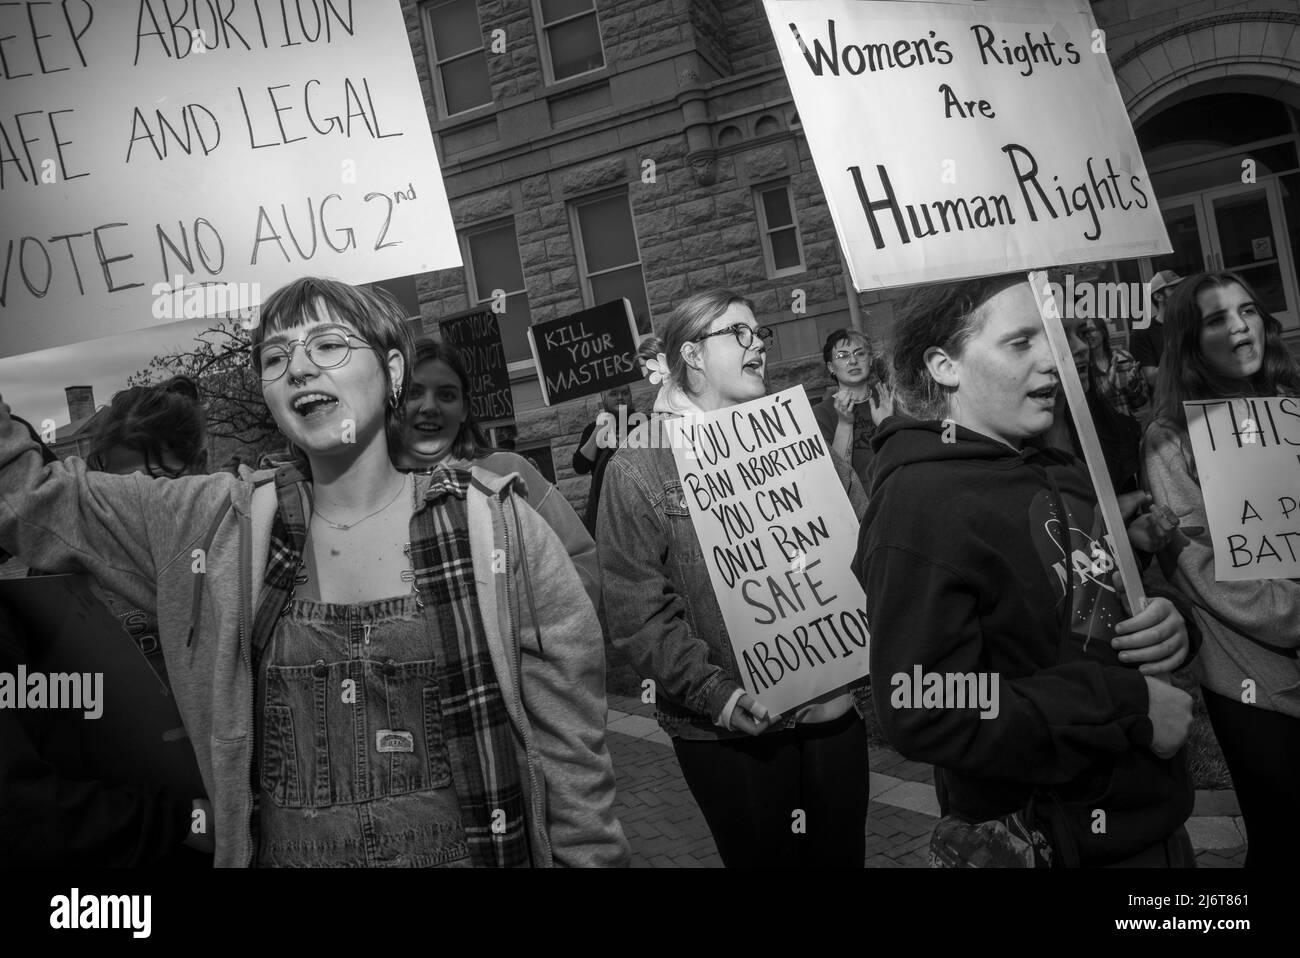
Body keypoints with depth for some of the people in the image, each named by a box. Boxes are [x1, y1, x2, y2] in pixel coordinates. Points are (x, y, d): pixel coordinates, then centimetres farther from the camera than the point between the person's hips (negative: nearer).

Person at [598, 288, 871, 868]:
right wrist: (712, 691, -20)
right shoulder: (637, 469, -7)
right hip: (727, 726, -4)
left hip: (835, 703, 4)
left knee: (842, 850, 18)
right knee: (762, 855, 12)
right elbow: (636, 608, -12)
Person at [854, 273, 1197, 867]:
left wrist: (1167, 627, -5)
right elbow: (926, 717, -29)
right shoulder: (919, 502, -22)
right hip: (1047, 843, -8)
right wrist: (1131, 708, -24)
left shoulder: (1059, 472, 7)